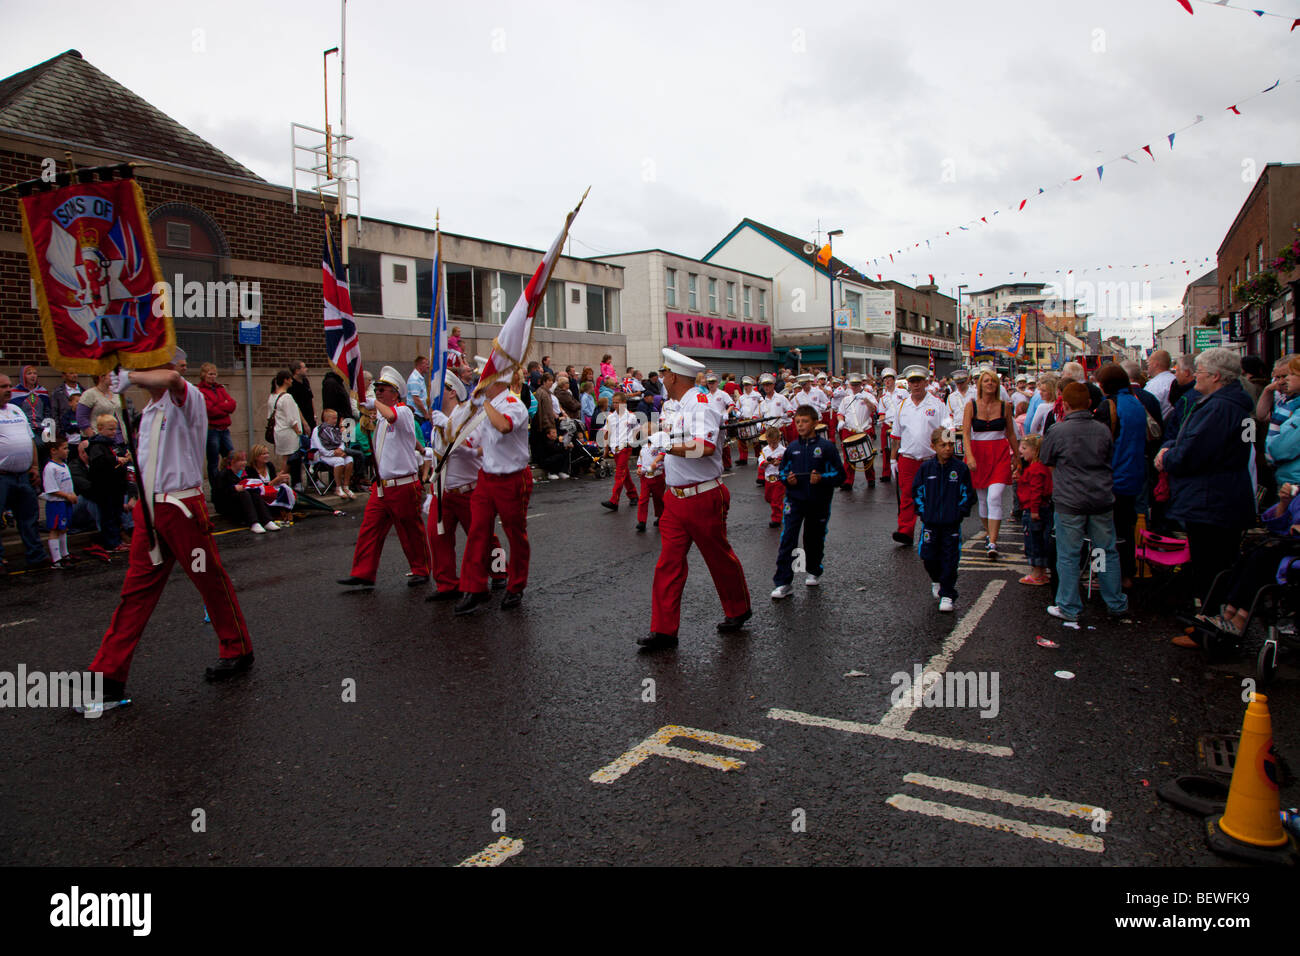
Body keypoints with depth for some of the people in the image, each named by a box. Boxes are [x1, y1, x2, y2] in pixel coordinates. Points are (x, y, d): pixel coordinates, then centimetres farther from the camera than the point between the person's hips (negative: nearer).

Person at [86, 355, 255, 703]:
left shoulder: (188, 398, -9)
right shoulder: (148, 411, 19)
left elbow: (170, 378, -35)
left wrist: (129, 377, -26)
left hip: (183, 507, -8)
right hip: (148, 508, 8)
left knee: (211, 581, 4)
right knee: (135, 590, 6)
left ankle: (238, 651, 20)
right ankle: (108, 675, 9)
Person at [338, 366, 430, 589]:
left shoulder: (404, 411, -10)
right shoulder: (380, 418, 16)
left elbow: (392, 416, -34)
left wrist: (375, 402, -19)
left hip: (403, 486, -8)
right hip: (381, 485, 8)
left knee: (411, 532, 4)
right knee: (369, 529, 4)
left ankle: (420, 571, 18)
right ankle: (363, 573, 9)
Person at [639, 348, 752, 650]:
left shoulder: (700, 403, -16)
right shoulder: (675, 407, 12)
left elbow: (706, 446, -31)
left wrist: (669, 447, -23)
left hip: (703, 498, -8)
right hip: (676, 498, 8)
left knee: (719, 557, 10)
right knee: (669, 563, 4)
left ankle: (738, 610, 32)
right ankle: (664, 630, 8)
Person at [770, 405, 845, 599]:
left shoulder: (826, 446, -5)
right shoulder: (792, 448, 5)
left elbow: (840, 474, -4)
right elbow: (782, 471, 15)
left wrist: (821, 478, -21)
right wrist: (787, 479, -7)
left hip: (818, 502, -1)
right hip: (794, 500, 1)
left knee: (815, 538, 13)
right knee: (787, 539, -9)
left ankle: (814, 572, 39)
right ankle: (782, 583, -9)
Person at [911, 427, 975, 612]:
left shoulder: (961, 468, -4)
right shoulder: (926, 468, -1)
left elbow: (967, 493, 3)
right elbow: (917, 491, 6)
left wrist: (960, 512, -4)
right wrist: (922, 511, 0)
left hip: (952, 522, -1)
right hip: (930, 522, 1)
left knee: (950, 558, 0)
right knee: (929, 555, 5)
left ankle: (947, 595, 9)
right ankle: (936, 580, 36)